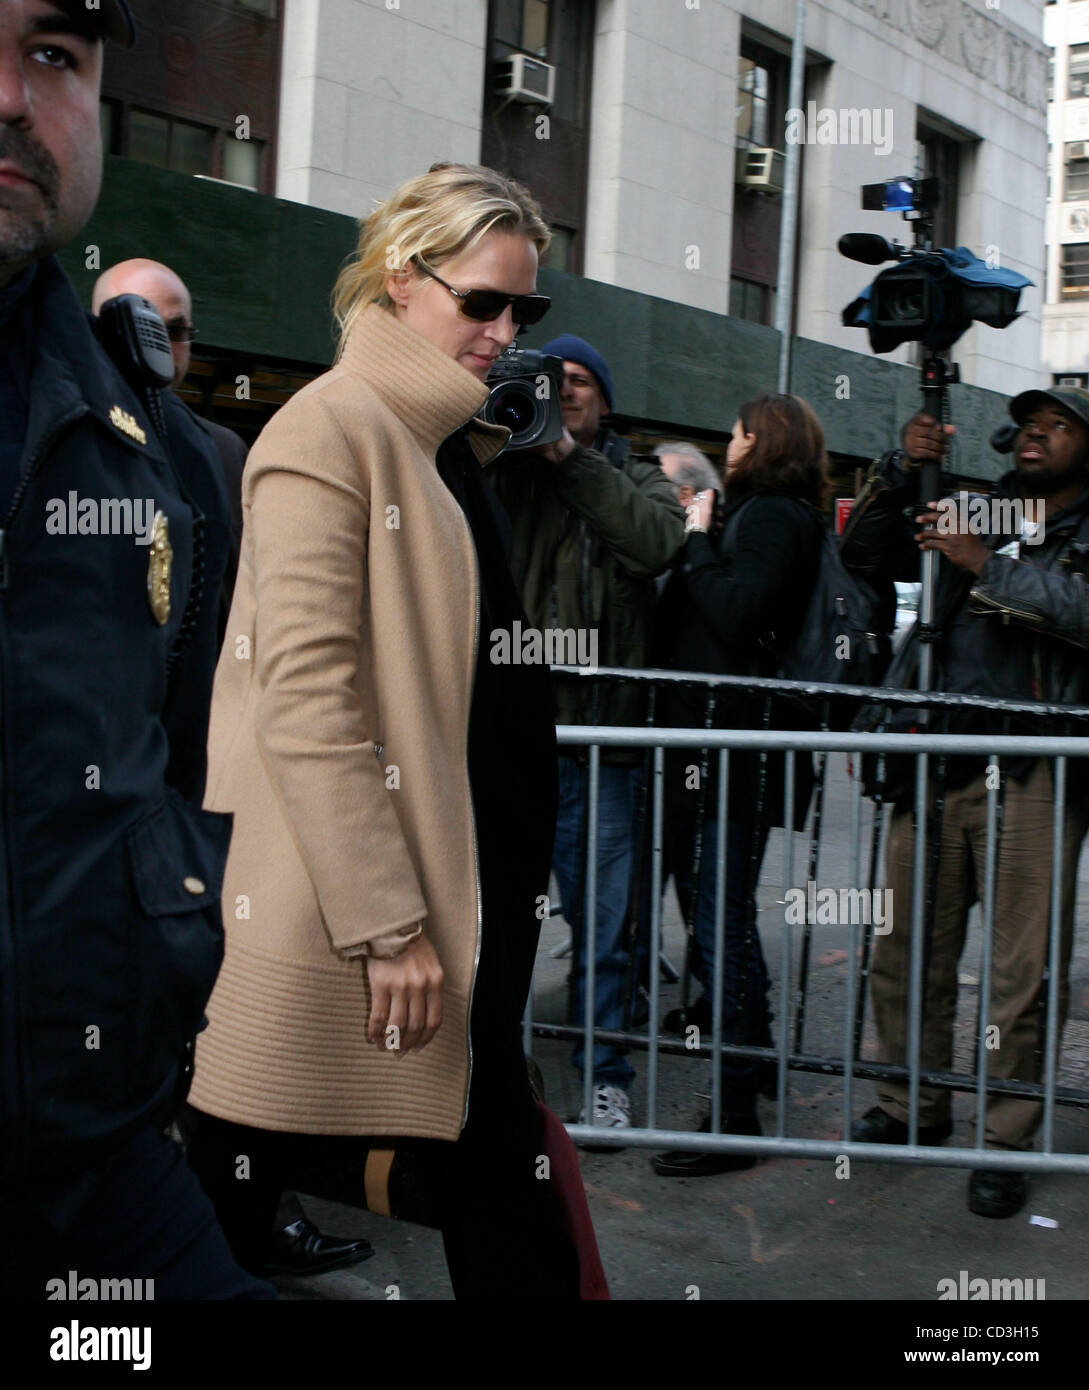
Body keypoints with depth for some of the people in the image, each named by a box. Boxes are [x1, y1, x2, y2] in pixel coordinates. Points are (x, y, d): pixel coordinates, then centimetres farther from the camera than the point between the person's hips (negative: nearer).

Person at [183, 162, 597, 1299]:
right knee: (235, 1198, 6)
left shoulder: (456, 445, 14)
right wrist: (386, 926, -20)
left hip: (468, 900, 9)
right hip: (342, 921, -9)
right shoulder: (329, 429, -12)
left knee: (499, 1181, 16)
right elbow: (305, 700, -20)